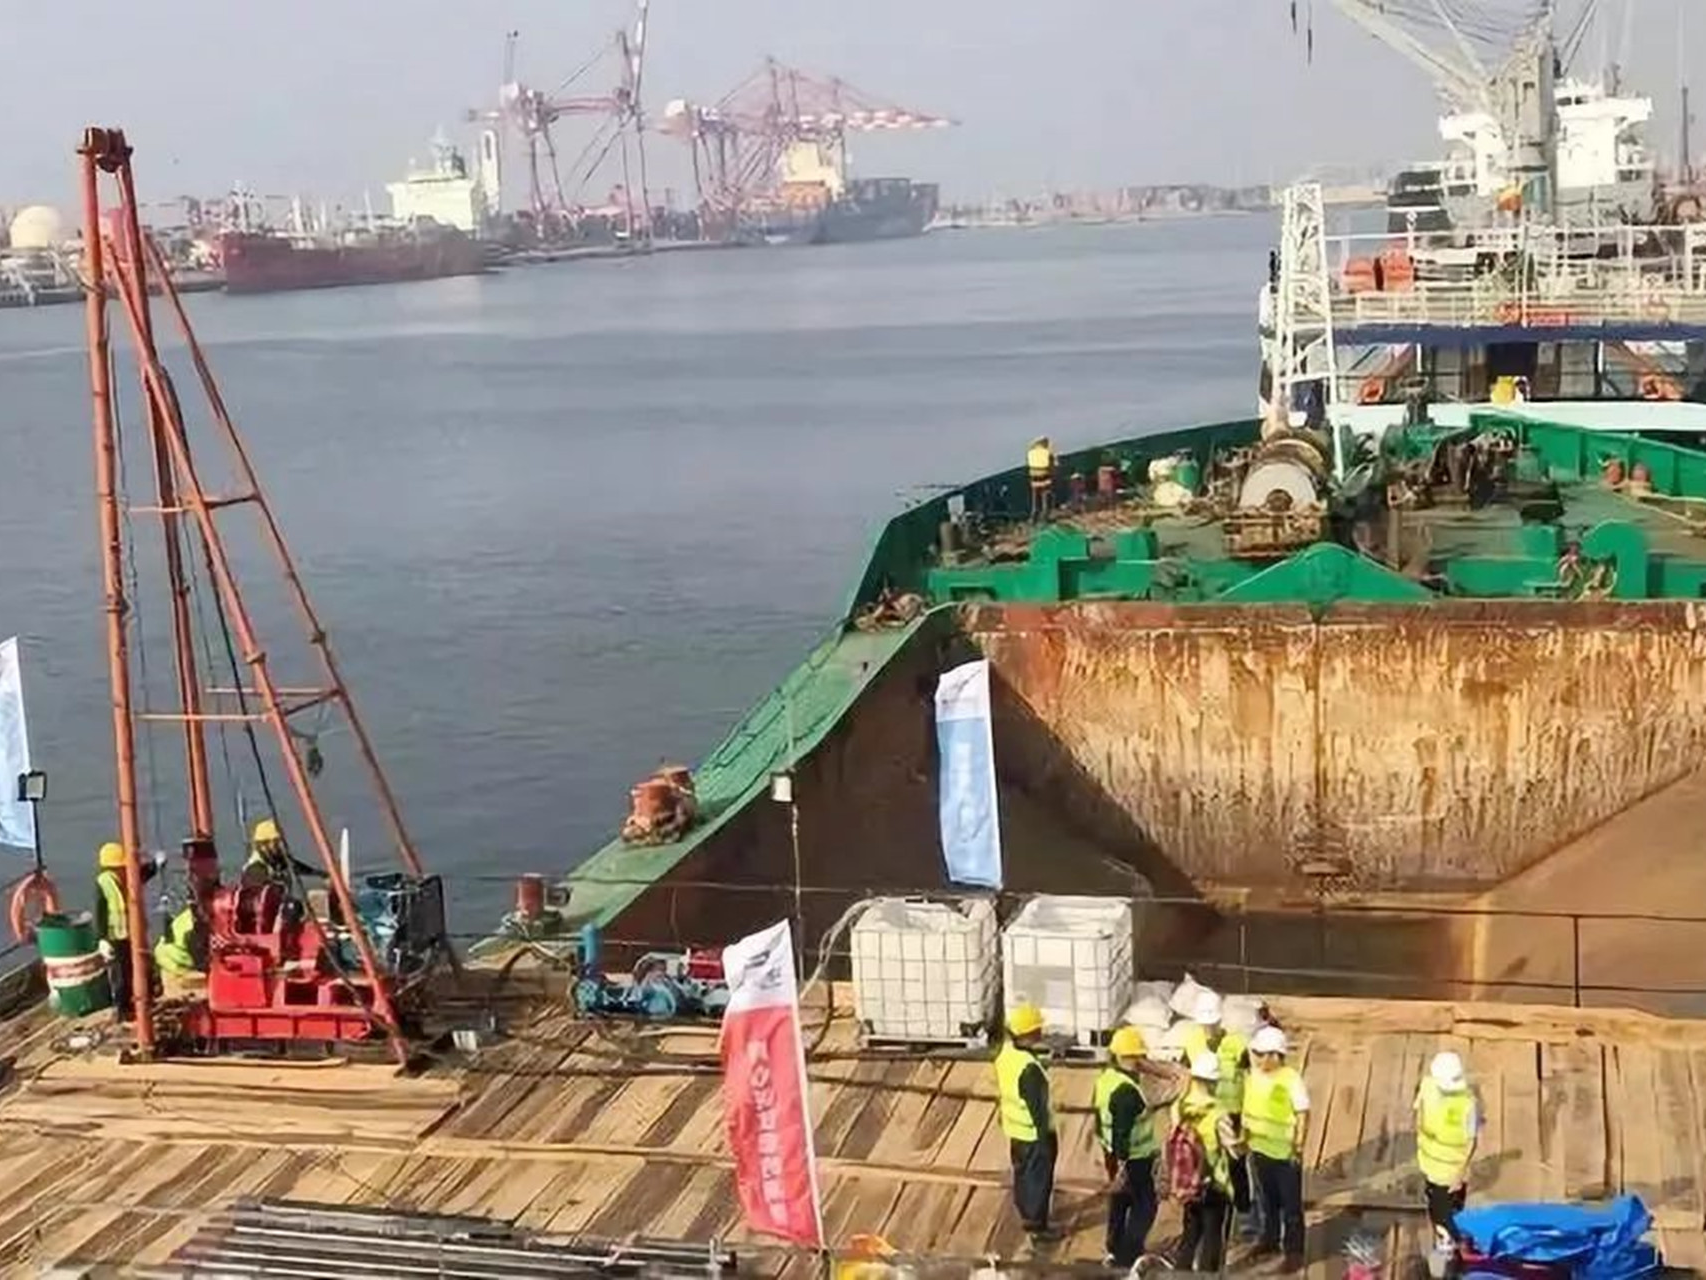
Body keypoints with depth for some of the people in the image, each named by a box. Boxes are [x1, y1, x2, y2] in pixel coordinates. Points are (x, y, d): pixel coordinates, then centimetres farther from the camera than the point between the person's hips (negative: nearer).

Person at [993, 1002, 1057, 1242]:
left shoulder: (1005, 1055, -5)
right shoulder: (1029, 1067, -32)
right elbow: (1037, 1106, -25)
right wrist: (1045, 1137, -16)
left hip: (1014, 1128, 8)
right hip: (1034, 1132, -8)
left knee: (1021, 1173, 23)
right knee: (1039, 1178, 6)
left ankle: (1026, 1215, 40)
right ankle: (1037, 1227, 16)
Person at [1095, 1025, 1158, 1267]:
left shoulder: (1105, 1079, 2)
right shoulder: (1126, 1090, -28)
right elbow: (1121, 1132, -29)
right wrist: (1122, 1168, -27)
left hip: (1113, 1154, 9)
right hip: (1133, 1158, -9)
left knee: (1120, 1202, 21)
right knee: (1145, 1205, 4)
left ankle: (1116, 1251, 33)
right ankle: (1128, 1256, 7)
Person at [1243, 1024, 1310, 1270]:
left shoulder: (1291, 1079, -20)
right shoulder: (1253, 1075, -1)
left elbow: (1303, 1114, -17)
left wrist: (1299, 1148, -18)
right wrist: (1244, 1135, 9)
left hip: (1285, 1153, -6)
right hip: (1259, 1148, 6)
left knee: (1291, 1204, 5)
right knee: (1266, 1200, 21)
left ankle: (1294, 1250, 15)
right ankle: (1270, 1238, 38)